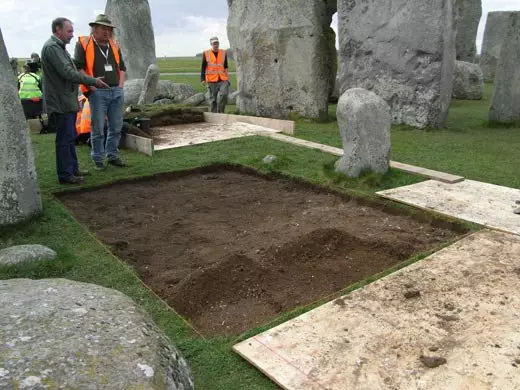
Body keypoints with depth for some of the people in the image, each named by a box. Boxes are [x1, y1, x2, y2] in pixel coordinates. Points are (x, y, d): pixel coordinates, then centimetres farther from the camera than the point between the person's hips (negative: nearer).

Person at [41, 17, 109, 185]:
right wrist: (94, 81, -17)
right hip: (61, 103, -11)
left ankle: (73, 169, 28)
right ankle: (65, 175, 3)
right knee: (65, 139, -5)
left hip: (67, 101, 11)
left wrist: (91, 82, 16)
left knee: (70, 137, 17)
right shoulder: (52, 47, -15)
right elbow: (67, 73, -22)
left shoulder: (58, 47, 18)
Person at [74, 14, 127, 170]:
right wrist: (92, 85, -12)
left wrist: (120, 85, 9)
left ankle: (112, 155, 23)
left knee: (116, 126, 9)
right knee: (98, 128, -1)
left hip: (117, 92, 5)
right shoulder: (83, 43, -1)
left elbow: (121, 67, 22)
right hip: (98, 92, -5)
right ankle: (98, 159, 10)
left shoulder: (114, 45, 16)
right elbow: (78, 68, -6)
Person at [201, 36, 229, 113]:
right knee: (213, 99, 3)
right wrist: (203, 79, 0)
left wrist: (227, 78, 16)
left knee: (223, 95, -16)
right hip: (211, 81, -1)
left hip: (223, 80, 1)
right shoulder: (206, 54, 3)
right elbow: (203, 67, 6)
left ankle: (220, 112, 1)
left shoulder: (223, 53, 10)